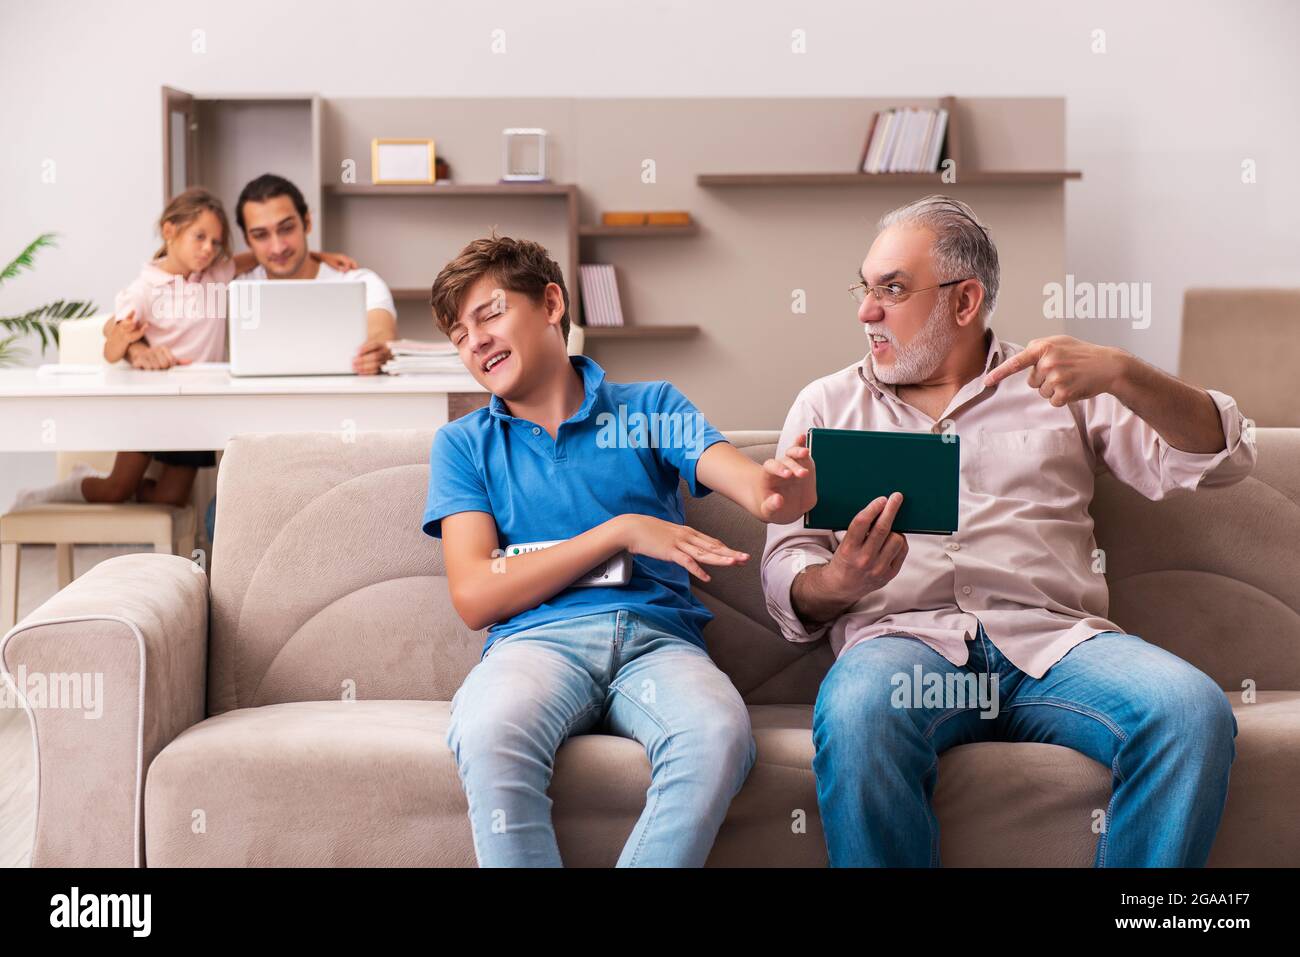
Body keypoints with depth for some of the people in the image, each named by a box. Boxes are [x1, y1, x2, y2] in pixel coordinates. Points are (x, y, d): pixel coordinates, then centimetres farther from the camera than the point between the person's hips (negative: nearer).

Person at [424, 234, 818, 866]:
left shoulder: (651, 407, 16)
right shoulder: (463, 444, 16)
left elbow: (738, 475, -3)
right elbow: (475, 598, 4)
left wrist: (773, 490, -30)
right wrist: (623, 530, -4)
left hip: (658, 636, 1)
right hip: (537, 637, 0)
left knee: (719, 733, -35)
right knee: (488, 733, -37)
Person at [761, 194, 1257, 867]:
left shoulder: (1058, 385, 20)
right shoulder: (828, 404, 21)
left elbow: (1220, 460, 10)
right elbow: (785, 575, 12)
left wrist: (1120, 374, -7)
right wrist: (838, 582, -12)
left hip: (1052, 636, 1)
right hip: (901, 637, -1)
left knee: (1195, 711, -28)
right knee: (856, 716, -37)